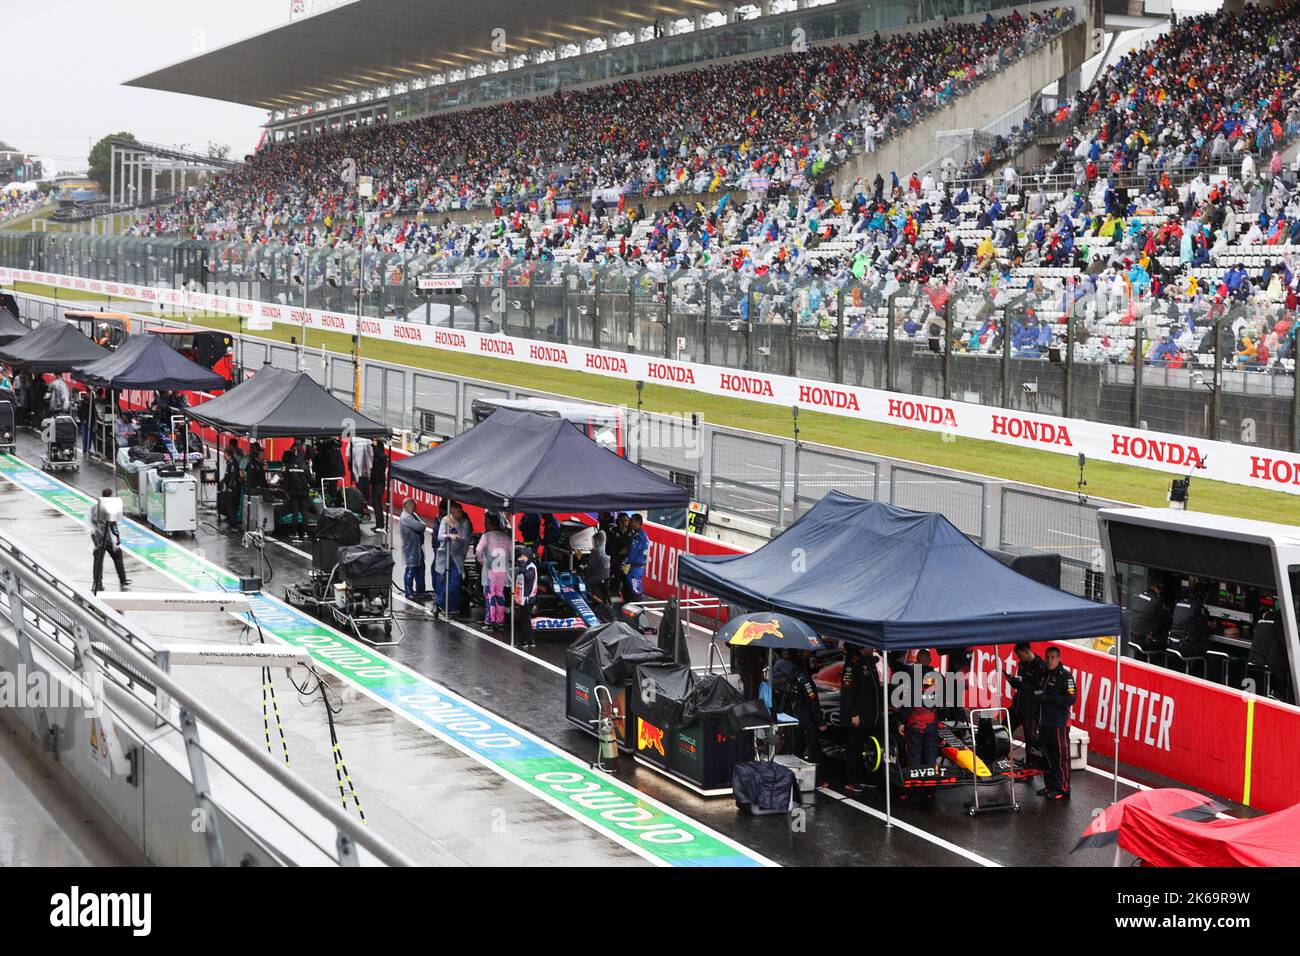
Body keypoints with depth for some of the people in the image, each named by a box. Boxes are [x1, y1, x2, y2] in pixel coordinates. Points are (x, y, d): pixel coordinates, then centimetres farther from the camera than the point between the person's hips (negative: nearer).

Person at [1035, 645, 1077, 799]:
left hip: (1059, 724, -7)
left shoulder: (1065, 675, -8)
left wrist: (1049, 698, -19)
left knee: (1061, 756, -5)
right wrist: (1037, 694, 7)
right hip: (1044, 723, 7)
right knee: (1047, 756, 12)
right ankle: (1050, 785, 21)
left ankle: (1062, 789, -2)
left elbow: (1070, 699, -15)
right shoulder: (1044, 674, 15)